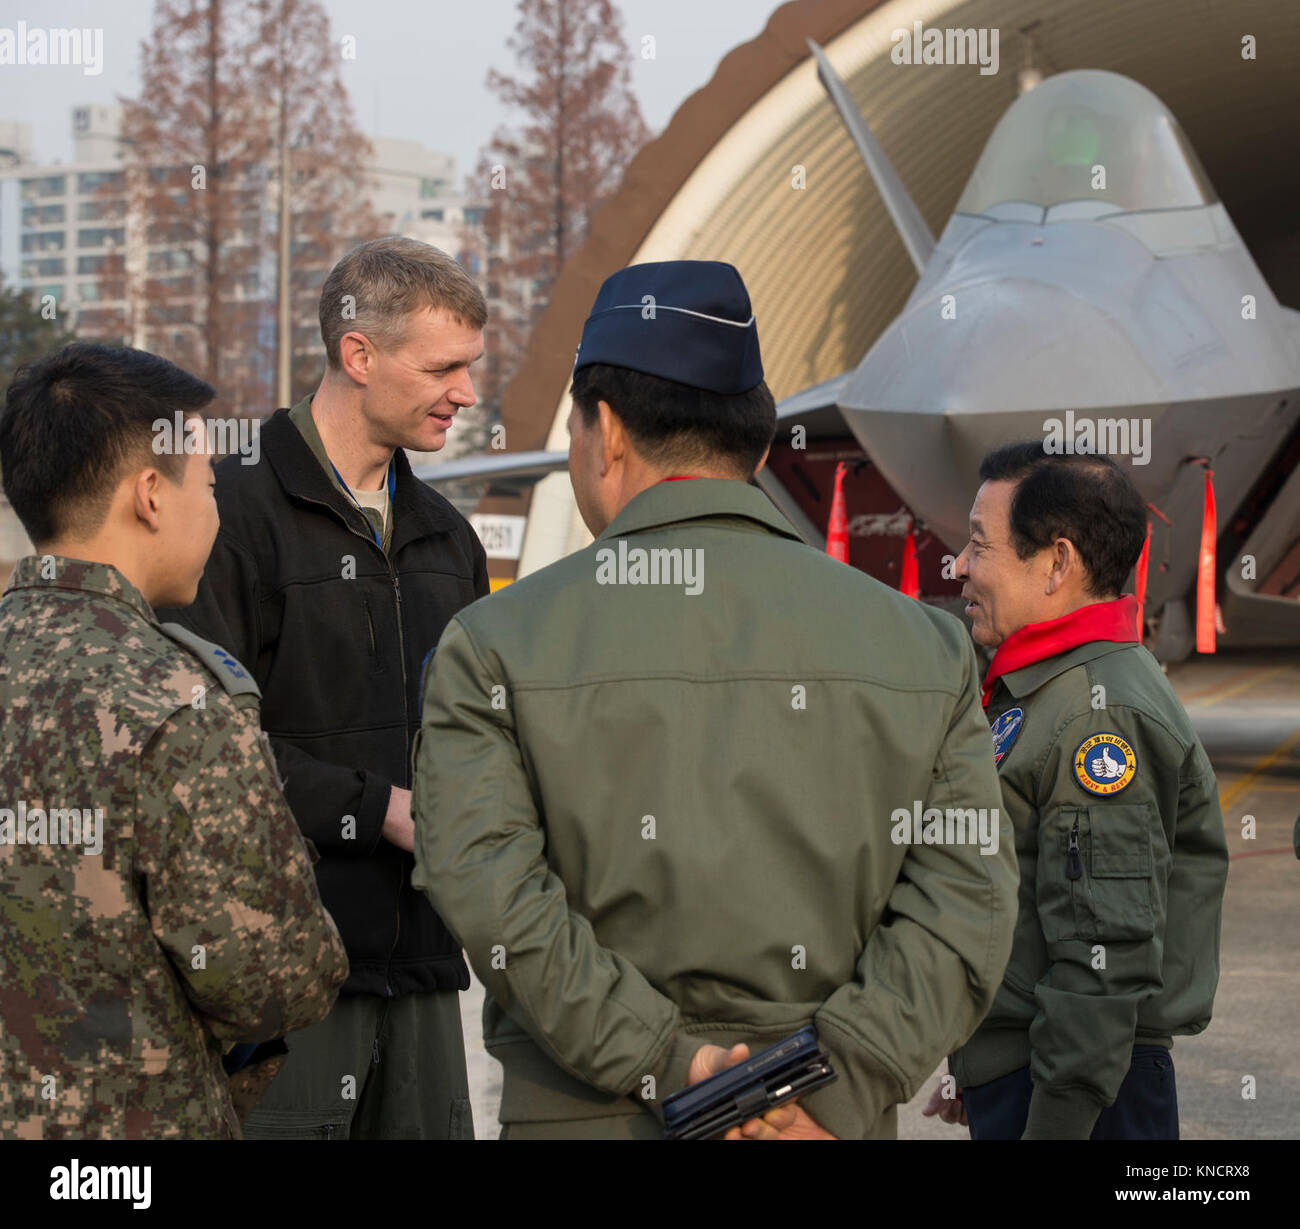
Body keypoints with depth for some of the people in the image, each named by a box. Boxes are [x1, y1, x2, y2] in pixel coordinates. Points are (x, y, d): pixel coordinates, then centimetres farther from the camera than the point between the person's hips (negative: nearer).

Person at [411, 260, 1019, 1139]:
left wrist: (662, 1065, -13)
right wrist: (835, 1089, -10)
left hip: (587, 1116, -1)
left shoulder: (494, 647, -1)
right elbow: (966, 897, -5)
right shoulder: (924, 647, 4)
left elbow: (485, 888, -13)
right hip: (834, 1121, 2)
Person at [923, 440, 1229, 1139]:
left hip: (1082, 1096, -10)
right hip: (1012, 1080, 10)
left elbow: (1109, 951, -23)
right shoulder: (1040, 692, 16)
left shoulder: (1098, 709, -17)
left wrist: (1053, 1123, -23)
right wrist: (976, 1068, 24)